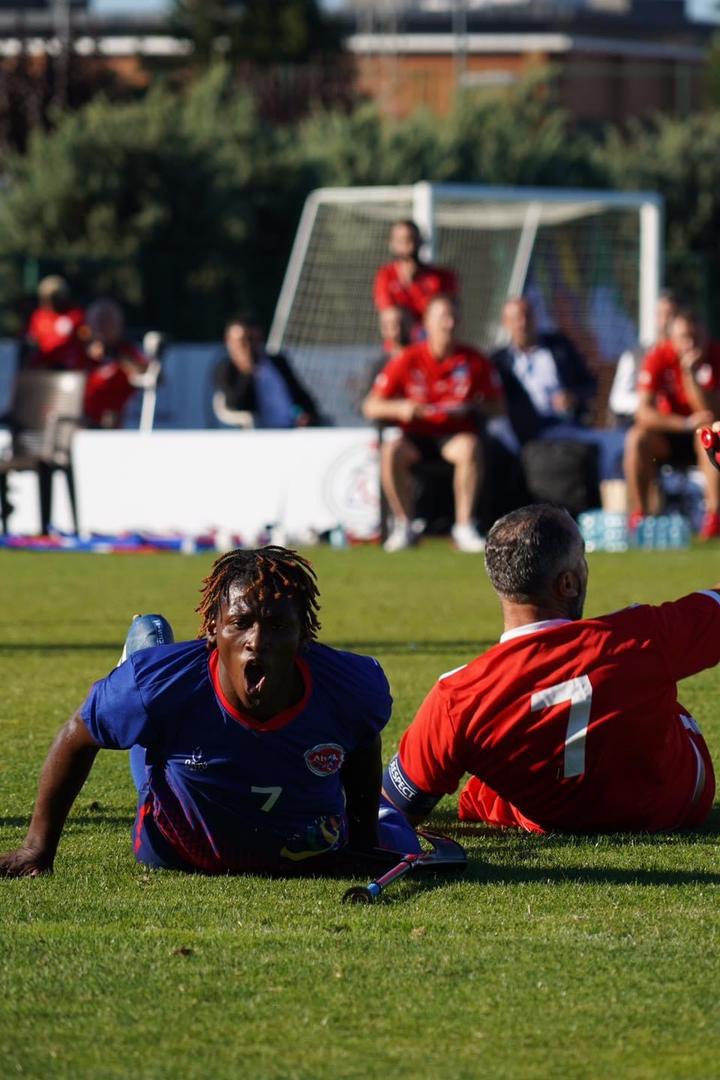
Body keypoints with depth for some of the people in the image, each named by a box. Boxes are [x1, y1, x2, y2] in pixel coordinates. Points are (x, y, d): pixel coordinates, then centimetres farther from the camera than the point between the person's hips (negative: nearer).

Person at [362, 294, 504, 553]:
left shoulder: (474, 361, 1)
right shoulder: (407, 360, -1)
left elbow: (497, 406, 5)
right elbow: (371, 406, 0)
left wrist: (472, 408, -15)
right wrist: (398, 408, -21)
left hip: (456, 435, 0)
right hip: (416, 436, 0)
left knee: (469, 447, -35)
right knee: (391, 451, -32)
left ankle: (464, 527, -29)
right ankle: (404, 526, -20)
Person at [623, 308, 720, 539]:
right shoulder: (659, 357, -11)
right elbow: (644, 411, -20)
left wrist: (690, 373, -31)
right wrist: (686, 423, -32)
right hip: (670, 435, 1)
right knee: (636, 438, -27)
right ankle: (638, 516, -26)